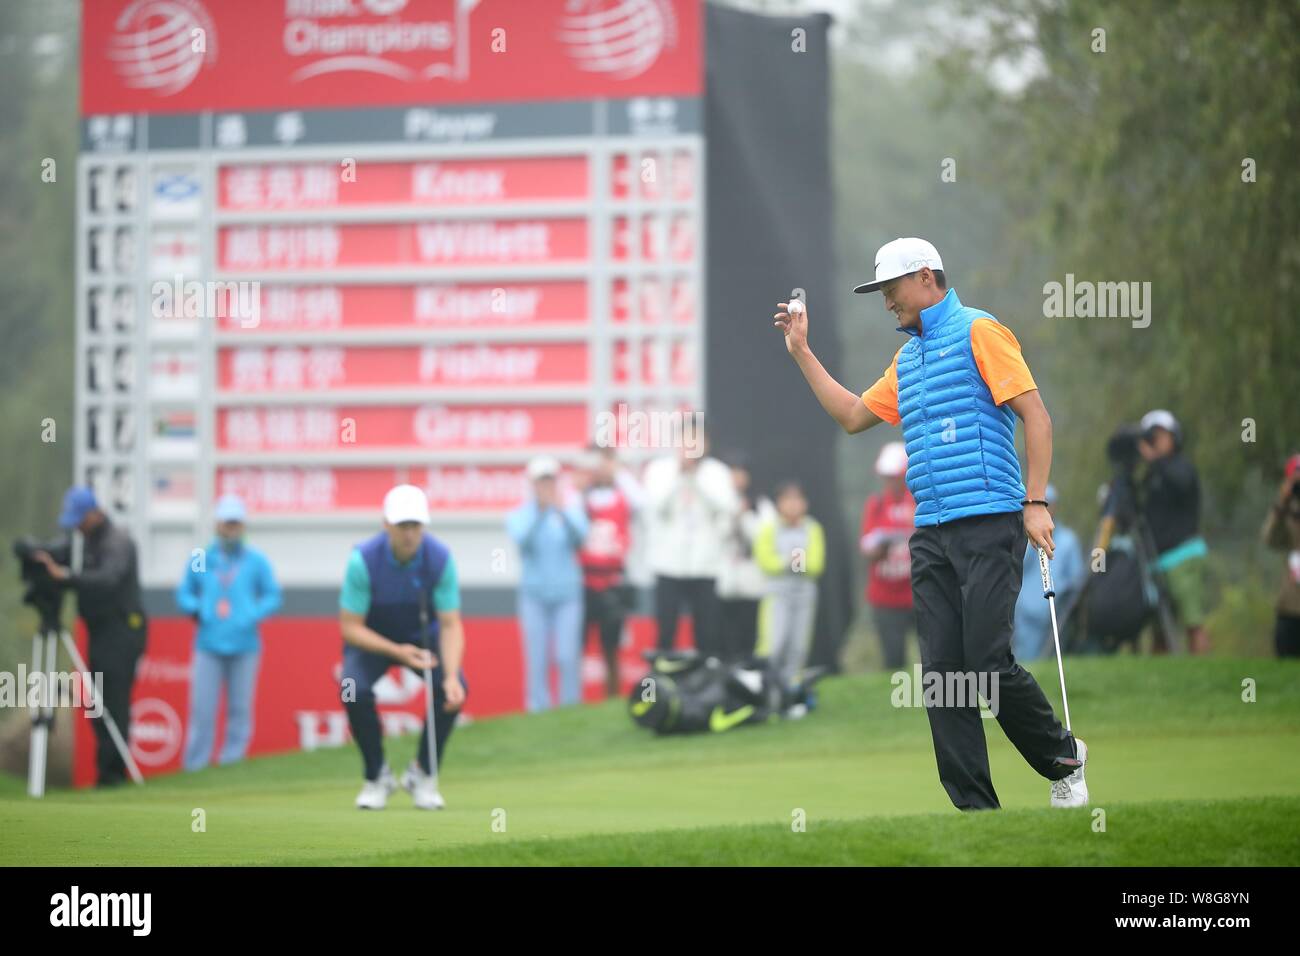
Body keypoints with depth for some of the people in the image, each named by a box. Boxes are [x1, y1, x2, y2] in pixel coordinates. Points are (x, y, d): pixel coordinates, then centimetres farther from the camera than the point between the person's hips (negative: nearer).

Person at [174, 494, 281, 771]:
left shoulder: (256, 561, 6)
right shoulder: (200, 561, 9)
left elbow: (272, 597, 6)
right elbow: (183, 594, 15)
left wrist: (253, 616, -10)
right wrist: (196, 609, -5)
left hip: (244, 646, 0)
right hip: (208, 645, 0)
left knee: (240, 706, 1)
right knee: (202, 706, -4)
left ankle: (232, 756, 8)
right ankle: (195, 762, 0)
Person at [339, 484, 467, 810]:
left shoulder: (440, 558, -23)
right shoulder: (364, 559, -28)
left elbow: (450, 624, -20)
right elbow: (350, 627, -22)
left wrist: (451, 675, -36)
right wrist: (397, 652, -35)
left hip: (422, 636, 1)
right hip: (372, 639, -1)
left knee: (454, 690, -26)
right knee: (356, 691, -31)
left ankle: (423, 773, -3)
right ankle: (376, 776, -6)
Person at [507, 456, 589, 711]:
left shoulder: (571, 509, 5)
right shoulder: (520, 515, 4)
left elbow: (580, 536, -13)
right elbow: (521, 539, -15)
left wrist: (561, 510, -29)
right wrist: (540, 512, -28)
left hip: (567, 593, 0)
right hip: (535, 594, 0)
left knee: (568, 657, -5)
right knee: (537, 660, -2)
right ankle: (539, 710, 3)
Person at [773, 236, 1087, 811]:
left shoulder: (978, 333, -3)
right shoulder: (907, 359, 22)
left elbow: (1036, 417, -8)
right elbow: (852, 416, 31)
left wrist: (1036, 502, -15)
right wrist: (801, 352, 26)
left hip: (988, 523, -8)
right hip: (931, 533, 8)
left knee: (989, 662, -12)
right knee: (942, 672, 0)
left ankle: (1063, 760, 12)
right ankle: (975, 808, 1)